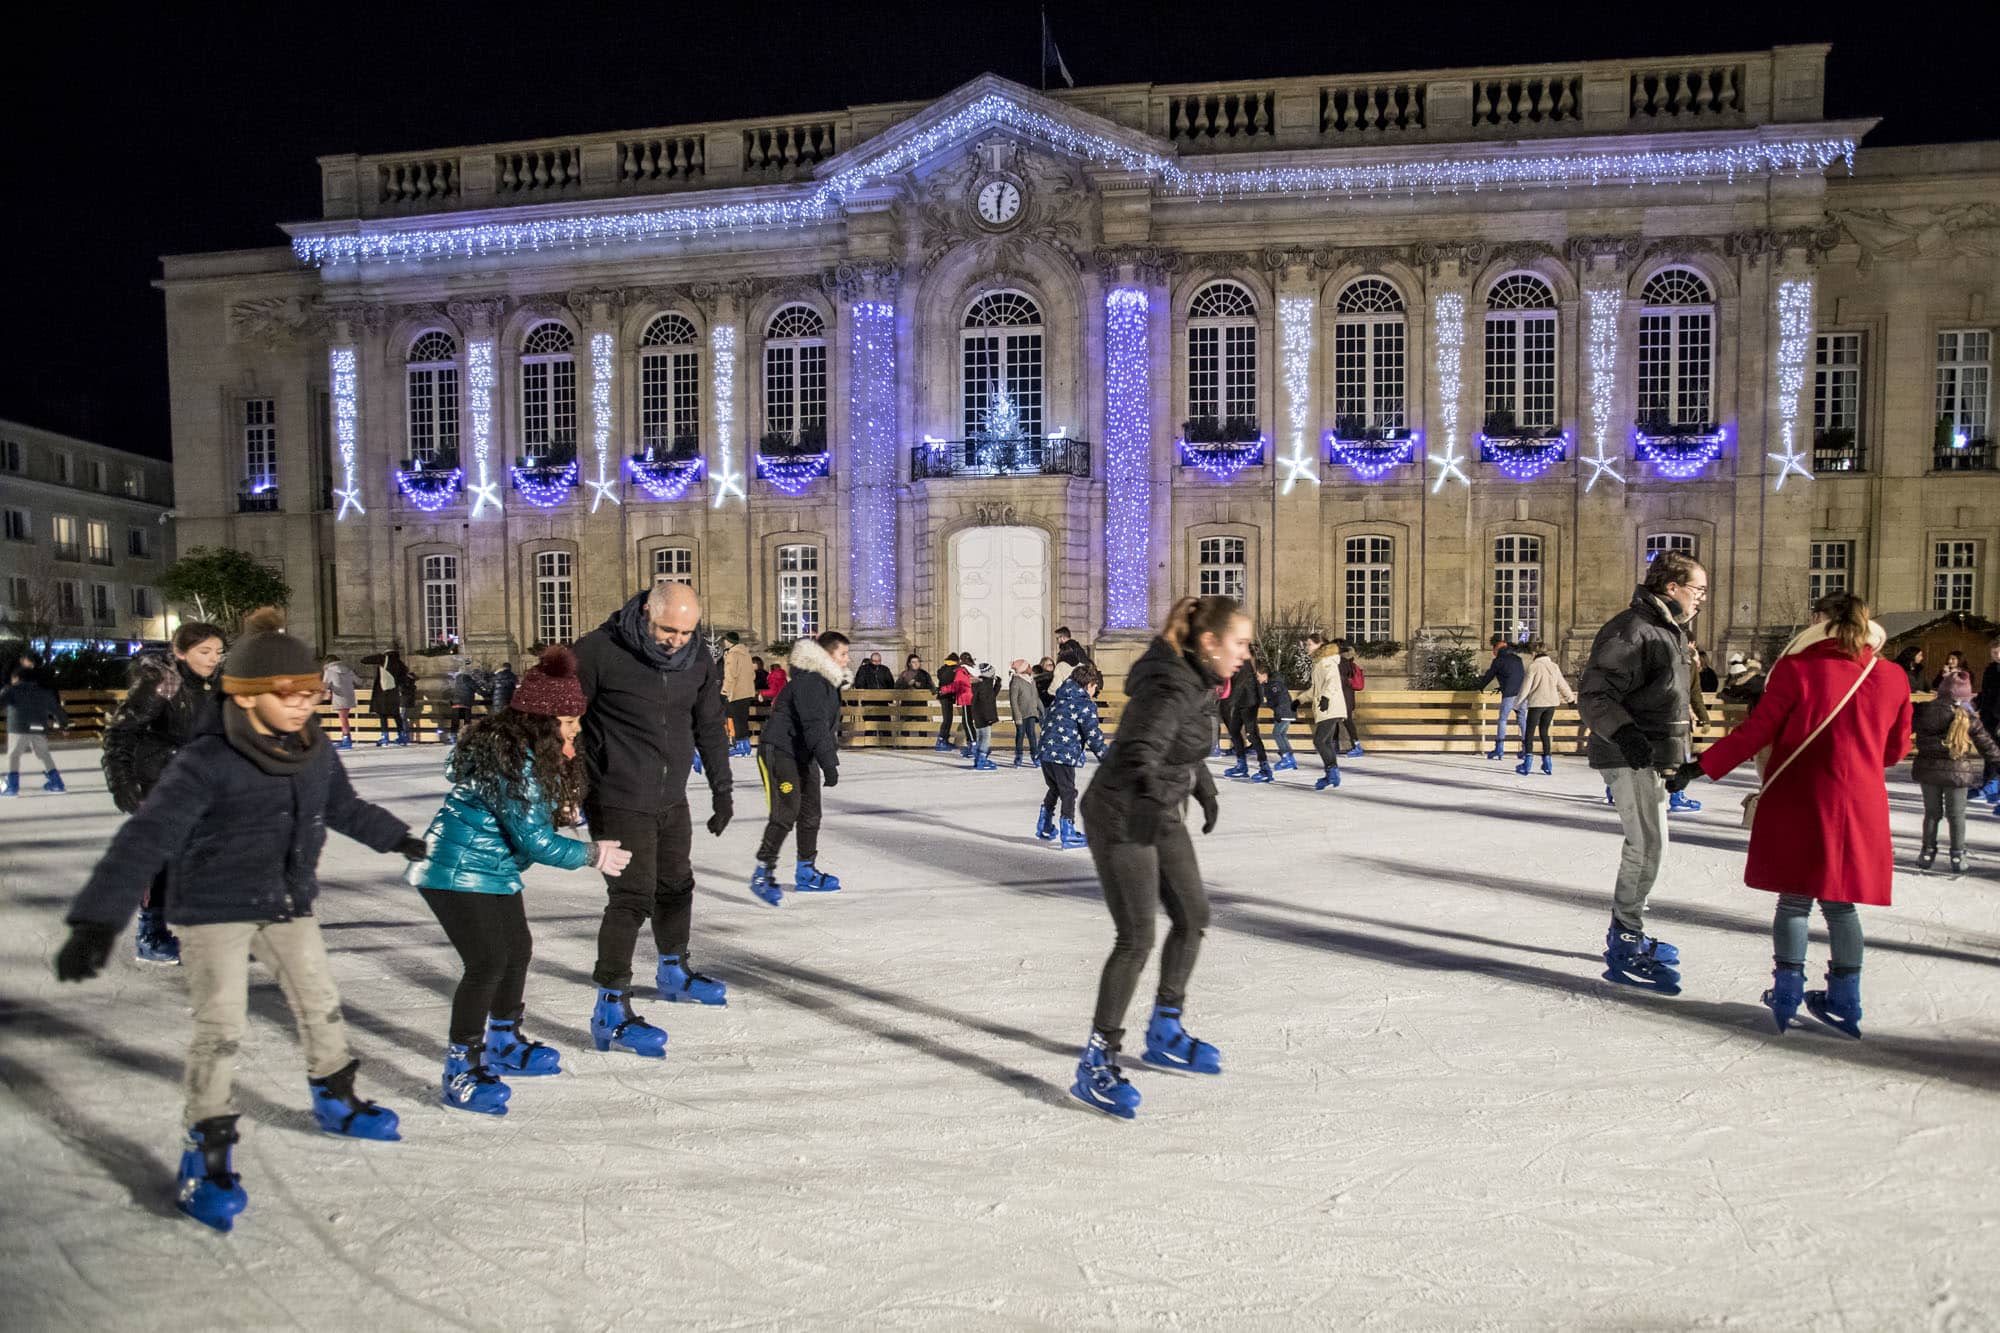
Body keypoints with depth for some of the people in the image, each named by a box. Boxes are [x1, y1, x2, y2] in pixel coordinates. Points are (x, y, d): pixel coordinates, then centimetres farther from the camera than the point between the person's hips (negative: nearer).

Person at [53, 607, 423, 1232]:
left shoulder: (316, 754, -5)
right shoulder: (205, 764, -24)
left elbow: (344, 808, 15)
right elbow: (146, 840, -28)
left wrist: (396, 838, 27)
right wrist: (97, 920, -37)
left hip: (289, 904, 6)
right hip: (215, 908, -5)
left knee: (321, 1003, 14)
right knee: (220, 1027, -7)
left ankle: (335, 1098, 37)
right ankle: (206, 1153, 9)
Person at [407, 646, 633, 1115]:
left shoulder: (527, 750, 2)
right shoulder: (514, 759, -28)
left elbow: (536, 816, 8)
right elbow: (533, 839, -26)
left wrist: (562, 765, -4)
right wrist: (592, 855, -15)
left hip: (496, 870, 11)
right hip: (458, 873, -11)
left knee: (518, 951, 17)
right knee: (488, 963, -15)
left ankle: (503, 1045, 36)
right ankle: (461, 1072, -3)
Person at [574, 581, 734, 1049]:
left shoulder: (698, 658, -2)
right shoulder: (599, 650, -19)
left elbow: (710, 727, 10)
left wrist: (722, 789, 11)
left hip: (672, 800, 7)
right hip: (619, 802, -7)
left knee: (676, 886, 21)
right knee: (632, 897, -11)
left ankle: (674, 971, 44)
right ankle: (611, 1011, -1)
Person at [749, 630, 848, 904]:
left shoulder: (829, 682, 12)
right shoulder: (808, 681, -21)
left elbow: (830, 726, 21)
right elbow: (814, 725, -29)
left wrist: (830, 759, 19)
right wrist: (829, 763, -32)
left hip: (805, 756, 10)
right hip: (779, 751, -10)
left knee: (811, 814, 12)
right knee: (786, 813, -15)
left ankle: (806, 872, 23)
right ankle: (762, 873, -7)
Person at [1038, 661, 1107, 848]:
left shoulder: (1059, 699, 15)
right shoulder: (1085, 704, -9)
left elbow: (1044, 720, 24)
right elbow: (1093, 735, -13)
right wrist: (1105, 758, -5)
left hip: (1045, 751, 8)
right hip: (1064, 755, -8)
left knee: (1054, 789, 24)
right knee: (1068, 793, 2)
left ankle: (1044, 828, 32)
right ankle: (1068, 835, 4)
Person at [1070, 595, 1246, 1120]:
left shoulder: (1199, 681, 3)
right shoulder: (1170, 688, -25)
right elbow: (1140, 750, -39)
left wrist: (1205, 791, 29)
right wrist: (1147, 799, -56)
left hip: (1159, 814, 10)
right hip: (1119, 816, -10)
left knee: (1193, 916, 14)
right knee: (1137, 938, -12)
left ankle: (1164, 1035, 31)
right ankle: (1095, 1066, 0)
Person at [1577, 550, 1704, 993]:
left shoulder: (1669, 631, 15)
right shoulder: (1632, 630, -17)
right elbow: (1594, 696, -23)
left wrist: (1677, 755, 28)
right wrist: (1625, 733, -37)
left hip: (1652, 757, 11)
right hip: (1630, 758, -11)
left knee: (1644, 846, 17)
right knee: (1648, 847, -12)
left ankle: (1627, 935, 30)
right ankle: (1626, 949, -4)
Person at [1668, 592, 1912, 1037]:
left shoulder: (1796, 668, -11)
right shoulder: (1893, 679, 0)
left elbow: (1757, 730, -12)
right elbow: (1895, 751, 10)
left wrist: (1703, 766, -5)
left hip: (1798, 803, -3)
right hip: (1861, 804, 3)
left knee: (1794, 900, 9)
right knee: (1840, 904, 14)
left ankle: (1787, 994, 12)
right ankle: (1844, 1002, 19)